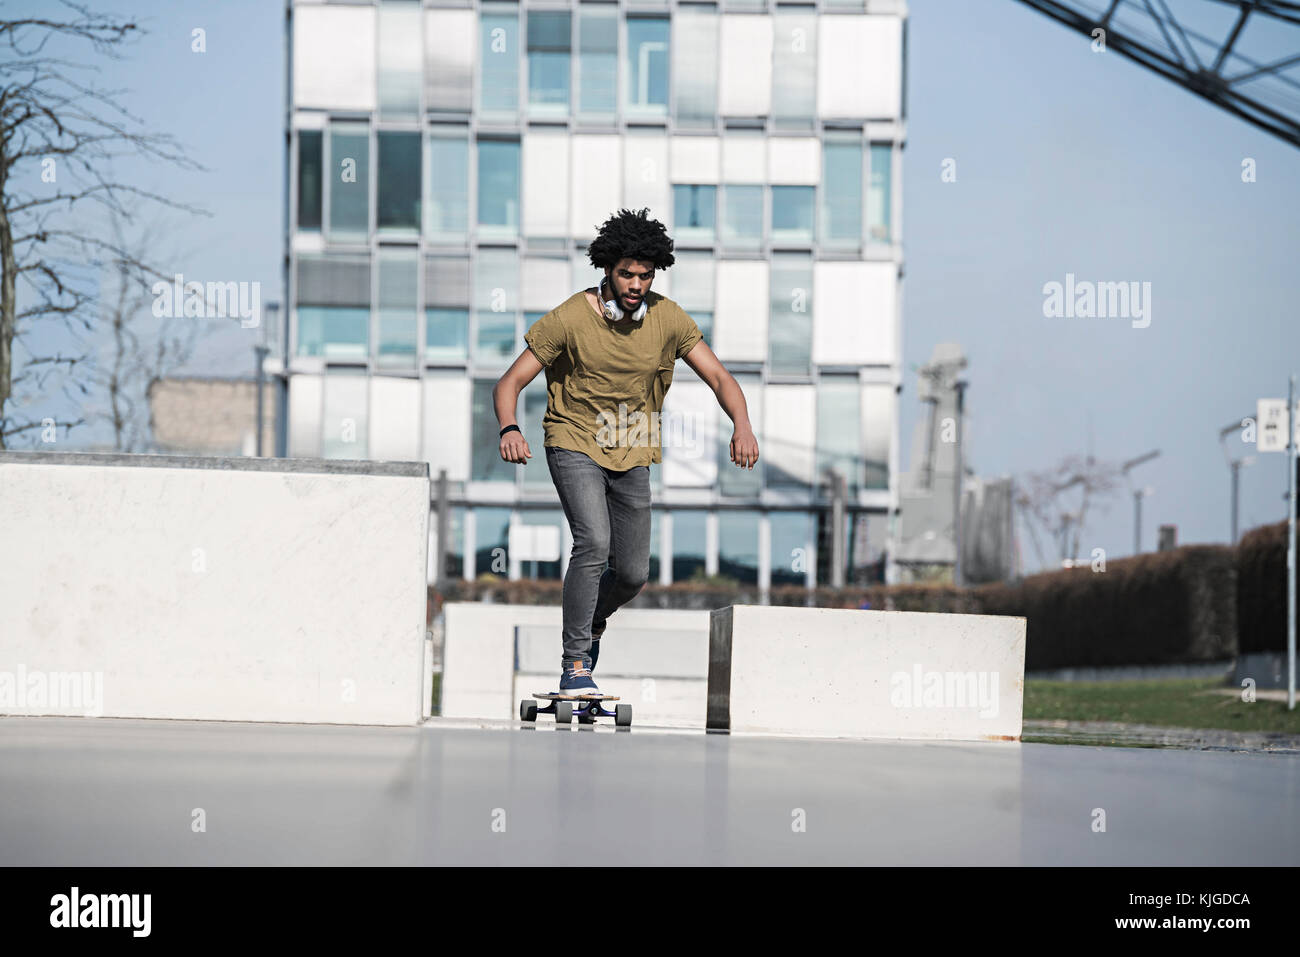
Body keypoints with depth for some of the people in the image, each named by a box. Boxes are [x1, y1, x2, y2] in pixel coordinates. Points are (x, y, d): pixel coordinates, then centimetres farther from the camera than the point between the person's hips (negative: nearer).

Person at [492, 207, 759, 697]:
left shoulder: (667, 318, -7)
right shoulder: (570, 319, -16)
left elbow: (718, 376, -7)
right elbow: (509, 383, -14)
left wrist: (741, 426, -27)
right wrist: (509, 429, -36)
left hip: (631, 454, 4)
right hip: (575, 446, -4)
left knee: (633, 573, 6)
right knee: (593, 542, -26)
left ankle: (590, 624, 40)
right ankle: (574, 667, -19)